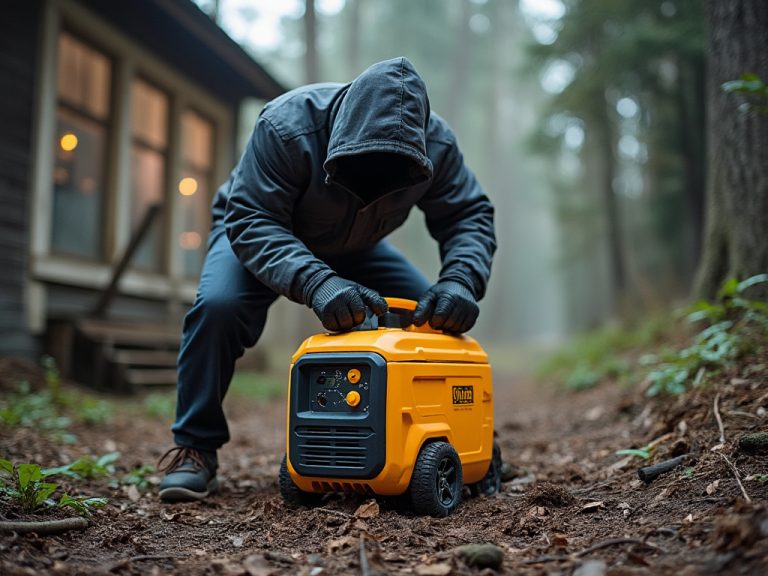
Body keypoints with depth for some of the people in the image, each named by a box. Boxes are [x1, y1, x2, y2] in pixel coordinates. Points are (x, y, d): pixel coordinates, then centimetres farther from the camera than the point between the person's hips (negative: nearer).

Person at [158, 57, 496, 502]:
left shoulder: (436, 144, -26)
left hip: (353, 248, 4)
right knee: (217, 306, -33)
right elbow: (251, 220, -40)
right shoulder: (287, 126, -38)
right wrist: (315, 282, -57)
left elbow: (470, 216, -19)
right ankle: (195, 449, -14)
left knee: (433, 315, -13)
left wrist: (460, 282, -40)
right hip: (261, 233, -3)